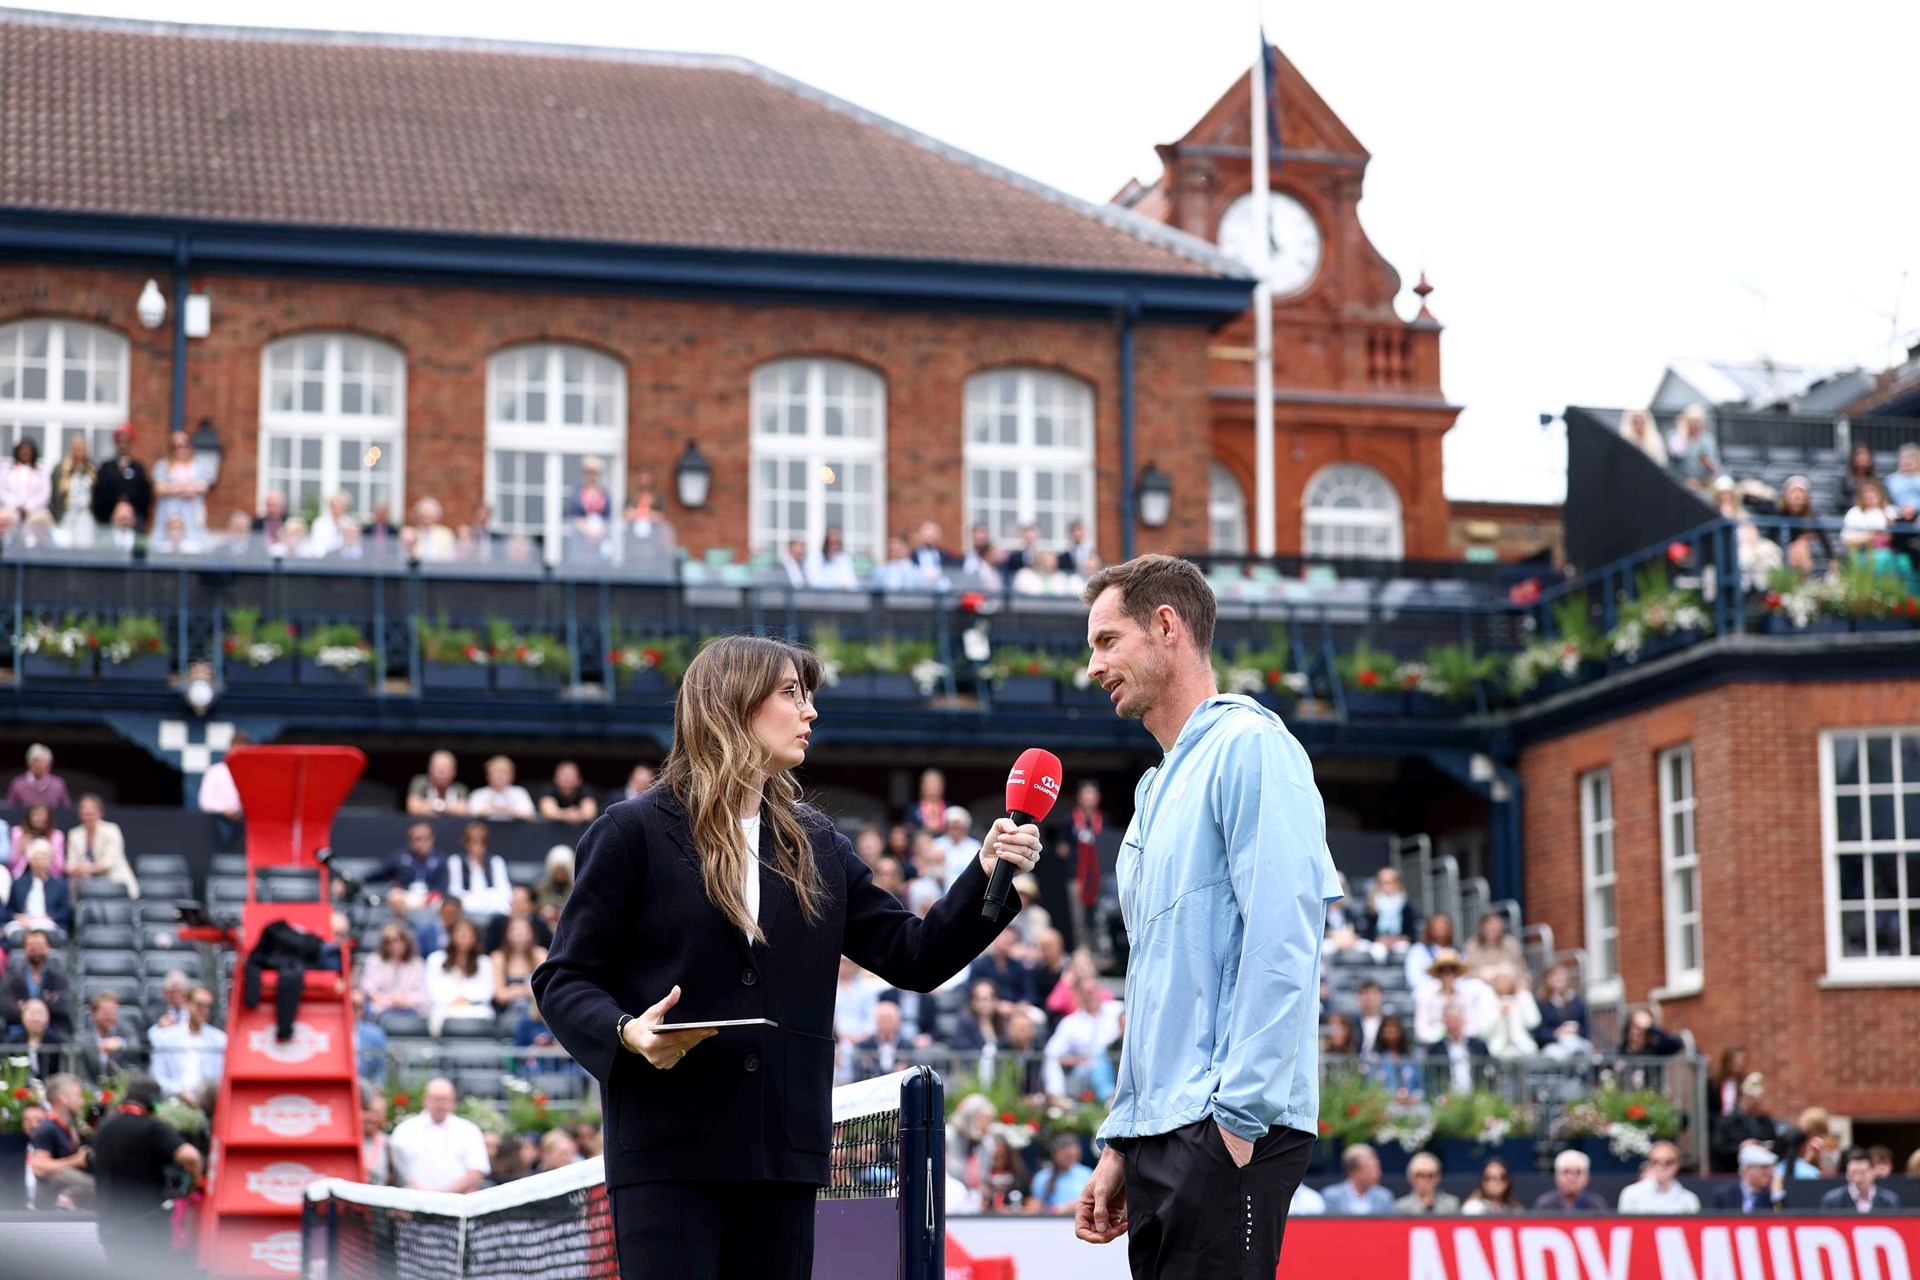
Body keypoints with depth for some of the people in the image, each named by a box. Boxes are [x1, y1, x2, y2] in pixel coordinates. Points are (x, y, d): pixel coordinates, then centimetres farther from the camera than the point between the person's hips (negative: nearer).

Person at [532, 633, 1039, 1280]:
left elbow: (913, 957, 12)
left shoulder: (816, 845, 16)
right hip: (669, 1149, -5)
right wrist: (625, 1033, -20)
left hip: (783, 1151, 5)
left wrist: (986, 874, -2)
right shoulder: (634, 833, 1)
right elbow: (563, 979, 0)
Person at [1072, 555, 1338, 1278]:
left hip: (1228, 1135, -9)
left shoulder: (1248, 745, -6)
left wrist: (1239, 1116, -20)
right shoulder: (1156, 791, 23)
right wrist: (1122, 1145, 20)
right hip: (1159, 1137, 9)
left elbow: (1280, 945, -16)